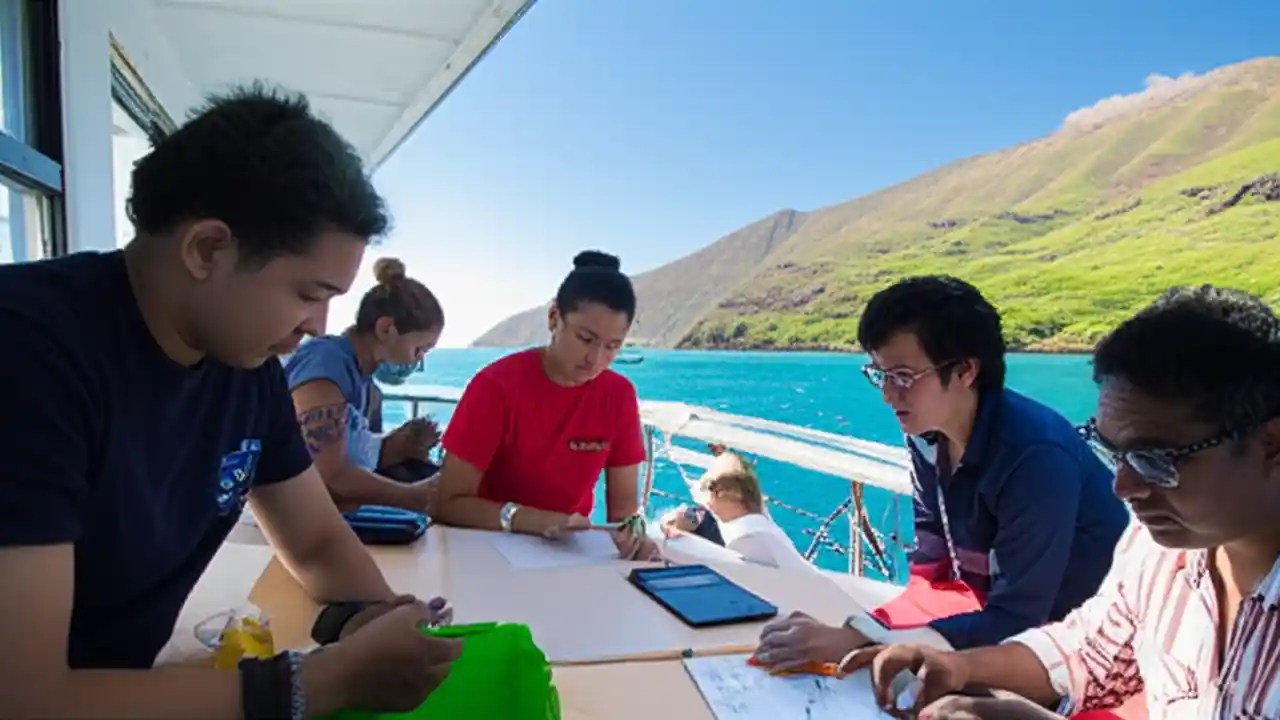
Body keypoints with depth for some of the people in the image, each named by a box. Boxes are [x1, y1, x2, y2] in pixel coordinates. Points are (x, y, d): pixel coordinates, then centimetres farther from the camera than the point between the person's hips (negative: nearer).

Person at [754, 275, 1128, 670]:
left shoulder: (1036, 455, -29)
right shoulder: (926, 436, -7)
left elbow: (1014, 623, -29)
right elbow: (931, 573, 1)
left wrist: (858, 642, -35)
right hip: (1000, 625, 6)